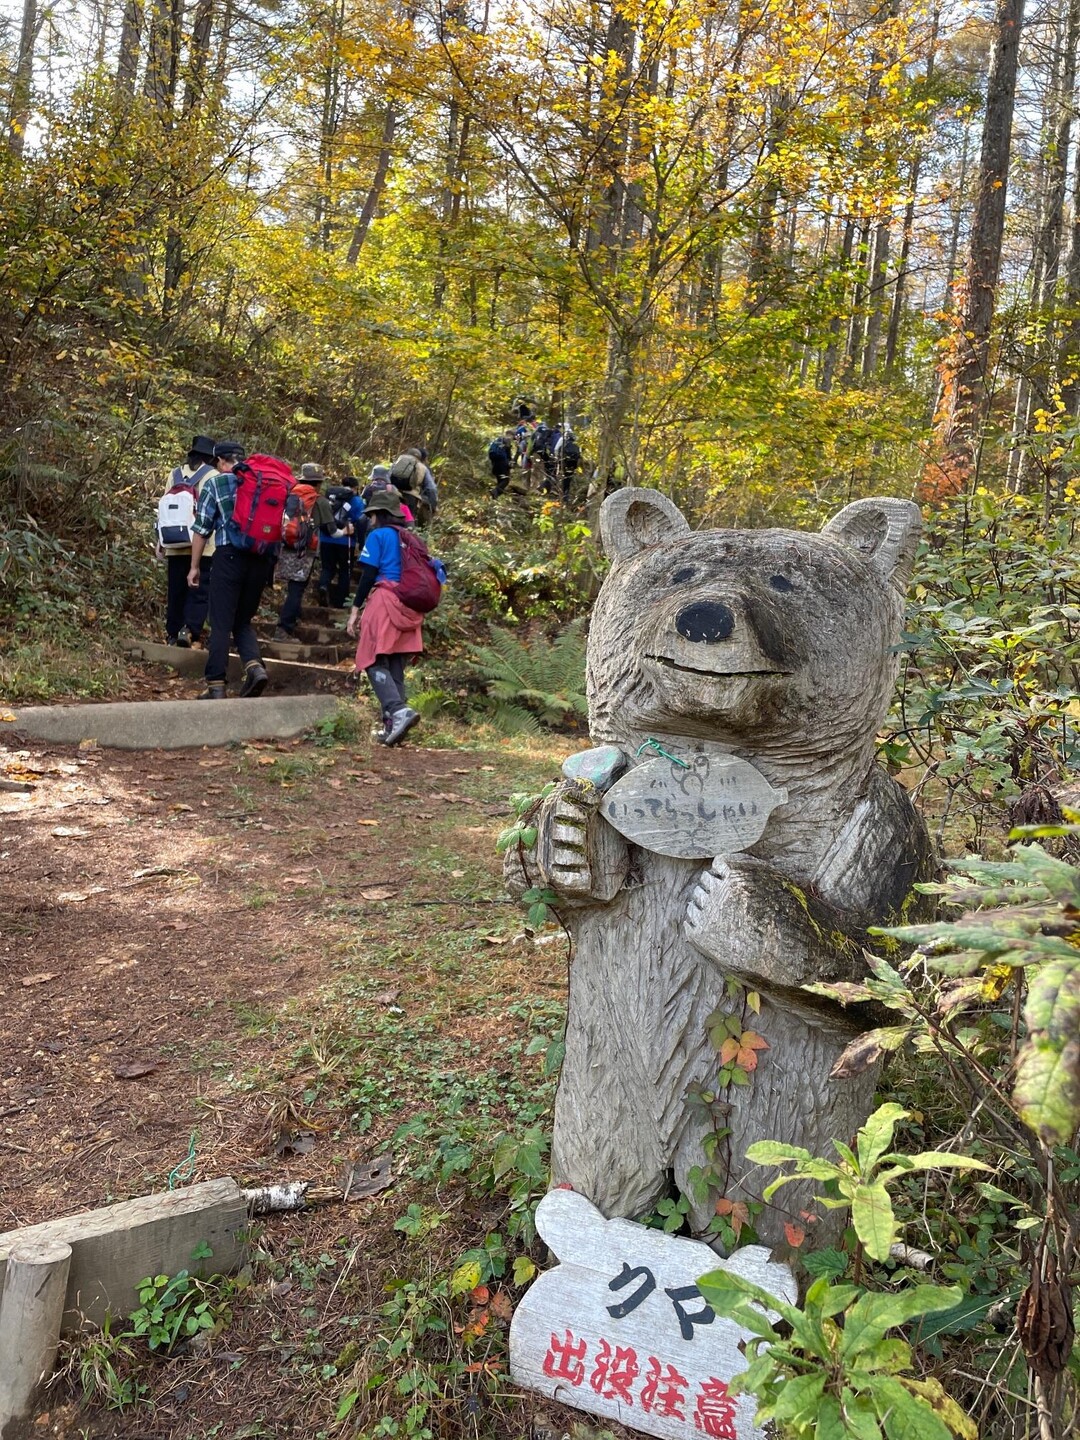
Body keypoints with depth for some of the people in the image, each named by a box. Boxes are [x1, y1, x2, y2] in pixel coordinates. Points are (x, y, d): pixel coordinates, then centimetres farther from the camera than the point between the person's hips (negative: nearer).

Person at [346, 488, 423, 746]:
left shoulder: (378, 535, 0)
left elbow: (368, 575, -7)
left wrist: (355, 609, -4)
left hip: (384, 599, -6)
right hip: (408, 606, 7)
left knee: (374, 662, -7)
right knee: (395, 665, 8)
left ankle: (399, 710, -28)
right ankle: (392, 725, 4)